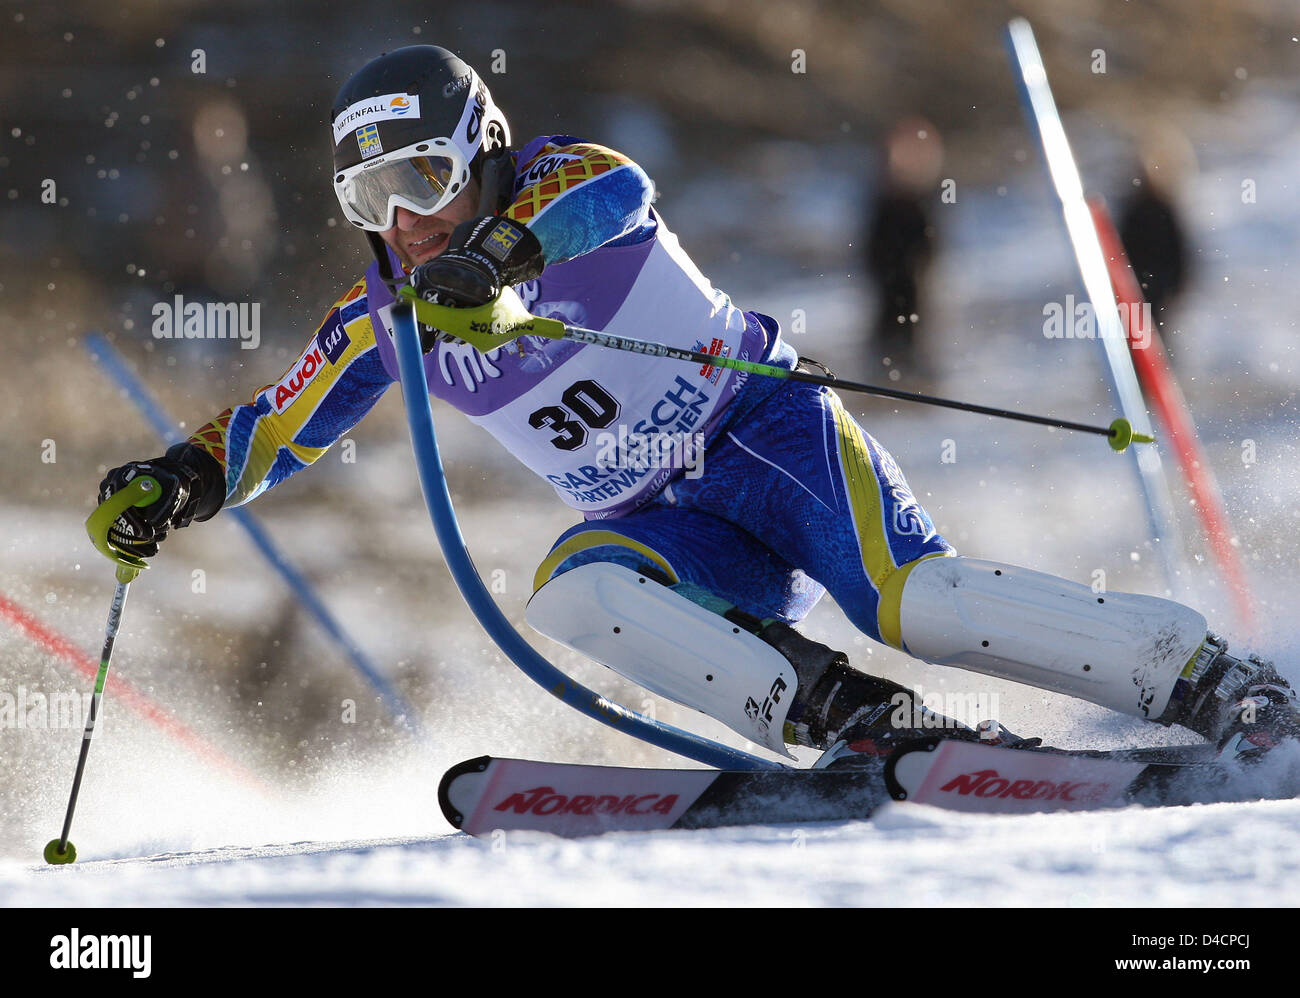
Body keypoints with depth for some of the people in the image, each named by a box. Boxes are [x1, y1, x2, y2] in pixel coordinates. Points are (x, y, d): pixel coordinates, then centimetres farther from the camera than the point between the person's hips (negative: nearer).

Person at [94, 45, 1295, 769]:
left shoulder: (555, 176, -9)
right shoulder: (386, 316, 6)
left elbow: (612, 193, -33)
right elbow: (277, 424, 11)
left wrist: (501, 247, -51)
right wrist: (180, 481, -7)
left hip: (767, 424, -5)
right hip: (665, 524, 5)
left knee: (912, 601, -27)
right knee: (571, 593, -28)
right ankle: (858, 724, -34)